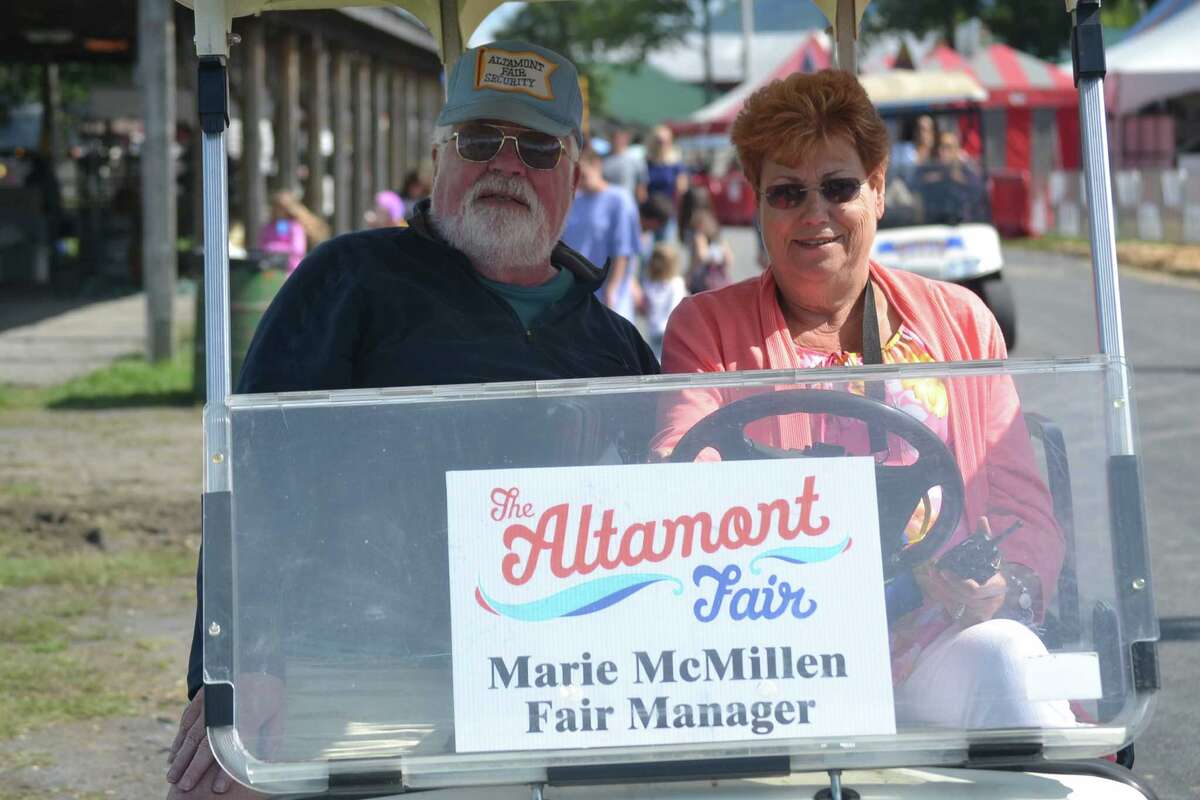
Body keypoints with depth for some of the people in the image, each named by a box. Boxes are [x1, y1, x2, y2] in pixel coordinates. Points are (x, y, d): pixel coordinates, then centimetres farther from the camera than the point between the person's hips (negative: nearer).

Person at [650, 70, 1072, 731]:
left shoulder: (961, 321, 19)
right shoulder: (707, 329, 16)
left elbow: (1024, 508, 14)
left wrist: (1006, 588, -9)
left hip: (937, 636, 1)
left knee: (1002, 657, -33)